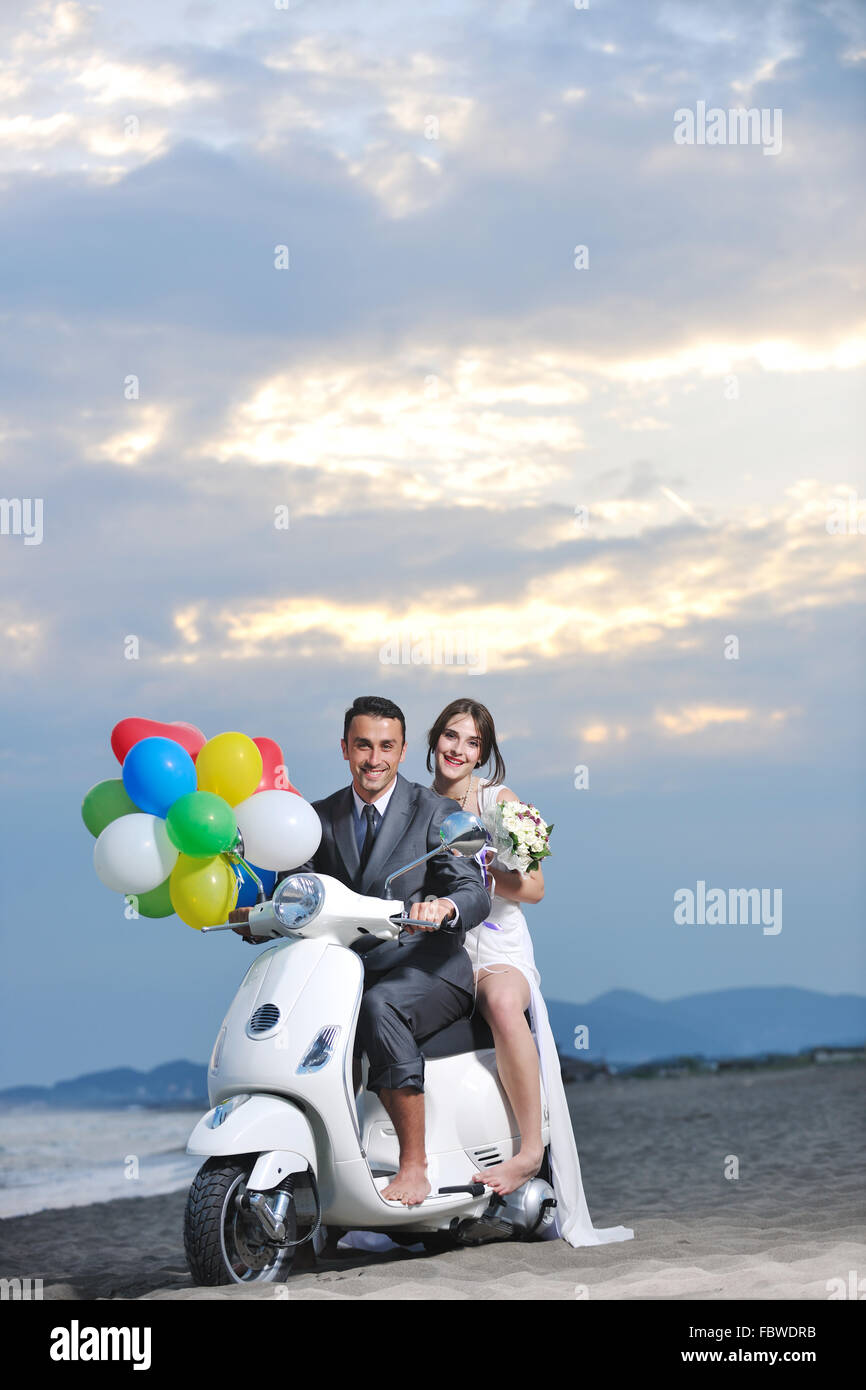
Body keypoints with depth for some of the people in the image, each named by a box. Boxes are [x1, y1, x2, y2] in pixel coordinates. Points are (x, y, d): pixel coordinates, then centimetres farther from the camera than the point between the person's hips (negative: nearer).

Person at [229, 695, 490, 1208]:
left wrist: (445, 907, -36)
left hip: (426, 969, -5)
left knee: (379, 1008, -36)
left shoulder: (436, 812, 0)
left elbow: (475, 893, -12)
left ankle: (414, 1163, -32)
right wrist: (253, 919, -17)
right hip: (350, 971, 5)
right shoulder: (321, 819, 14)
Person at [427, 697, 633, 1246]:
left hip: (497, 946, -3)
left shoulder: (500, 801, 5)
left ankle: (531, 1147, -32)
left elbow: (533, 888, 1)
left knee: (501, 1001, -39)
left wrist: (477, 867, -15)